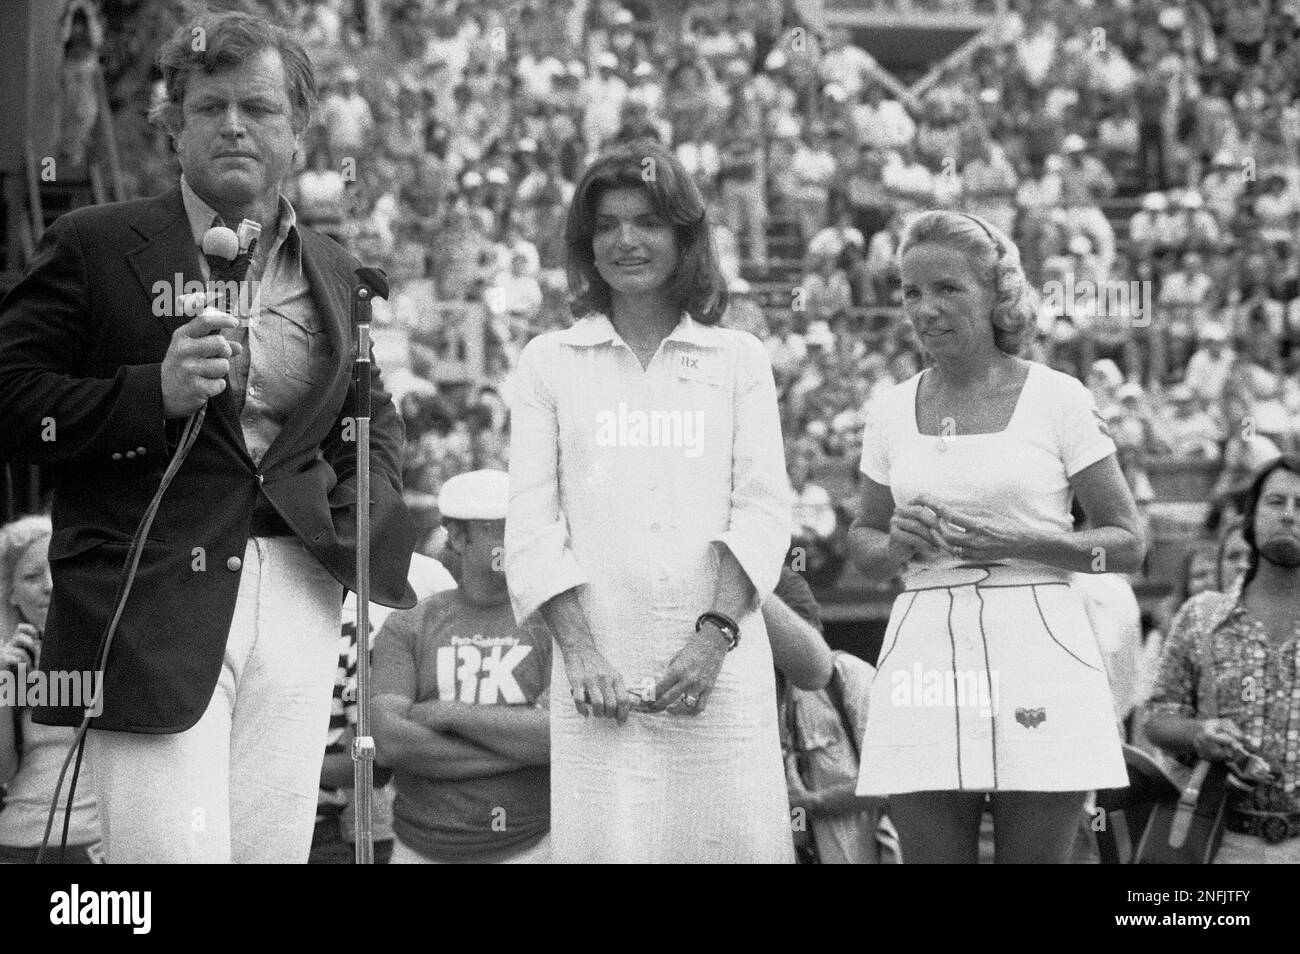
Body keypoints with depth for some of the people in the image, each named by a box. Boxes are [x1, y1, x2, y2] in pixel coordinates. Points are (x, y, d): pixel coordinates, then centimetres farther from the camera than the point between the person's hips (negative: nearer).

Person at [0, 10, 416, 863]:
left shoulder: (337, 274, 16)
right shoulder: (94, 248, 2)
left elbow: (373, 424, 28)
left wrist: (365, 520, 7)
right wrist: (155, 393, -15)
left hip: (298, 600, 5)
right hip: (150, 604, -5)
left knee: (274, 851, 5)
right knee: (176, 850, -13)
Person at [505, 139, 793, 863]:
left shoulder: (739, 359, 13)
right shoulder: (550, 362, 13)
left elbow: (763, 509, 5)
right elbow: (531, 523, 7)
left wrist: (714, 636, -10)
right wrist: (579, 649, -8)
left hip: (721, 666, 0)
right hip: (599, 673, 0)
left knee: (740, 842, -9)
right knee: (604, 844, -9)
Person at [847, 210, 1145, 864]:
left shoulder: (1058, 399, 1)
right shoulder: (891, 412, 10)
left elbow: (1128, 545, 2)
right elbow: (862, 546, 20)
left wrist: (1018, 544, -12)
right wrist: (898, 544, -3)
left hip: (1037, 649, -2)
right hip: (925, 655, 2)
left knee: (1035, 854, -2)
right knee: (930, 853, -1)